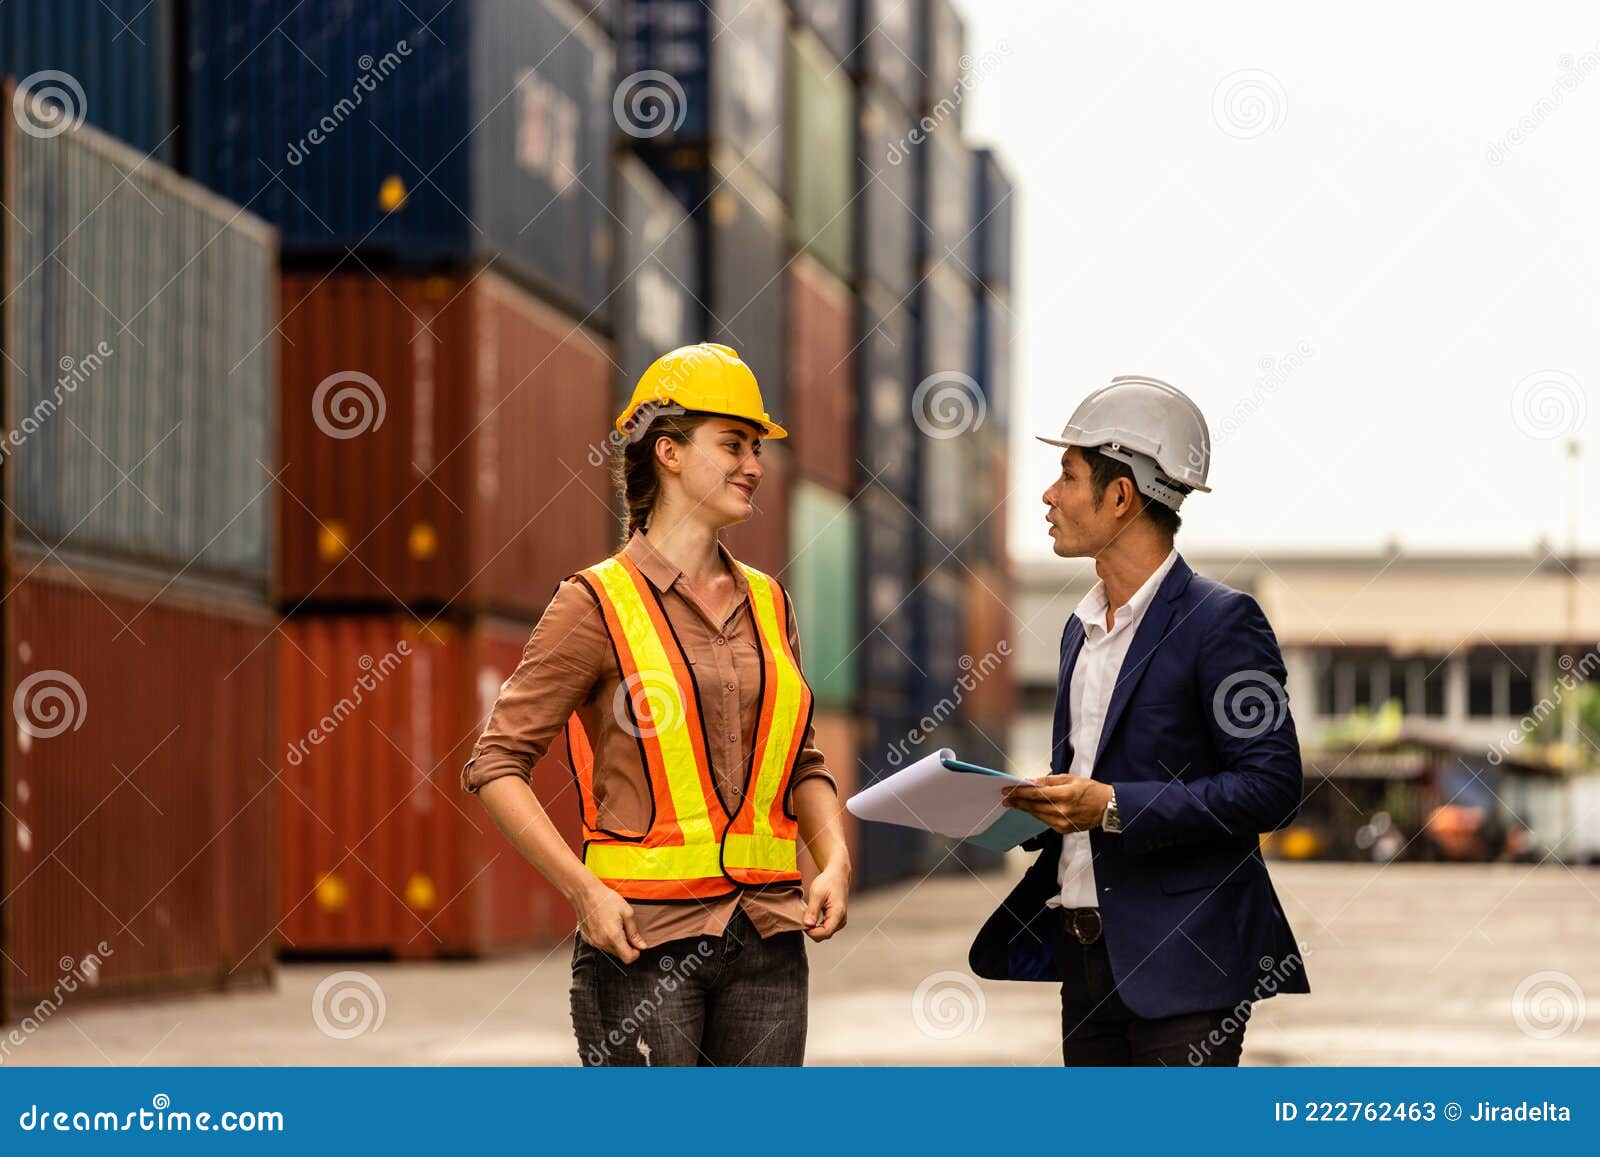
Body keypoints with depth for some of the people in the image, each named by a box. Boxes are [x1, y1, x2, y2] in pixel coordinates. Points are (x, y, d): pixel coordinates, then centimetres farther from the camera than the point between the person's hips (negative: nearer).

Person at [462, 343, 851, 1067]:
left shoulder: (767, 604, 13)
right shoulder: (599, 605, -3)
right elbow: (496, 763, -5)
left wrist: (834, 858, 3)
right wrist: (587, 892, -14)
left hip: (767, 939, 5)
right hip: (645, 936, -5)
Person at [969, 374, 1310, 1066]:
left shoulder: (1220, 621, -9)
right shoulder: (1083, 628, 18)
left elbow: (1270, 786, -15)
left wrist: (1113, 806, -19)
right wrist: (1030, 806, 4)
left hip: (1181, 963, -8)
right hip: (1087, 956, 8)